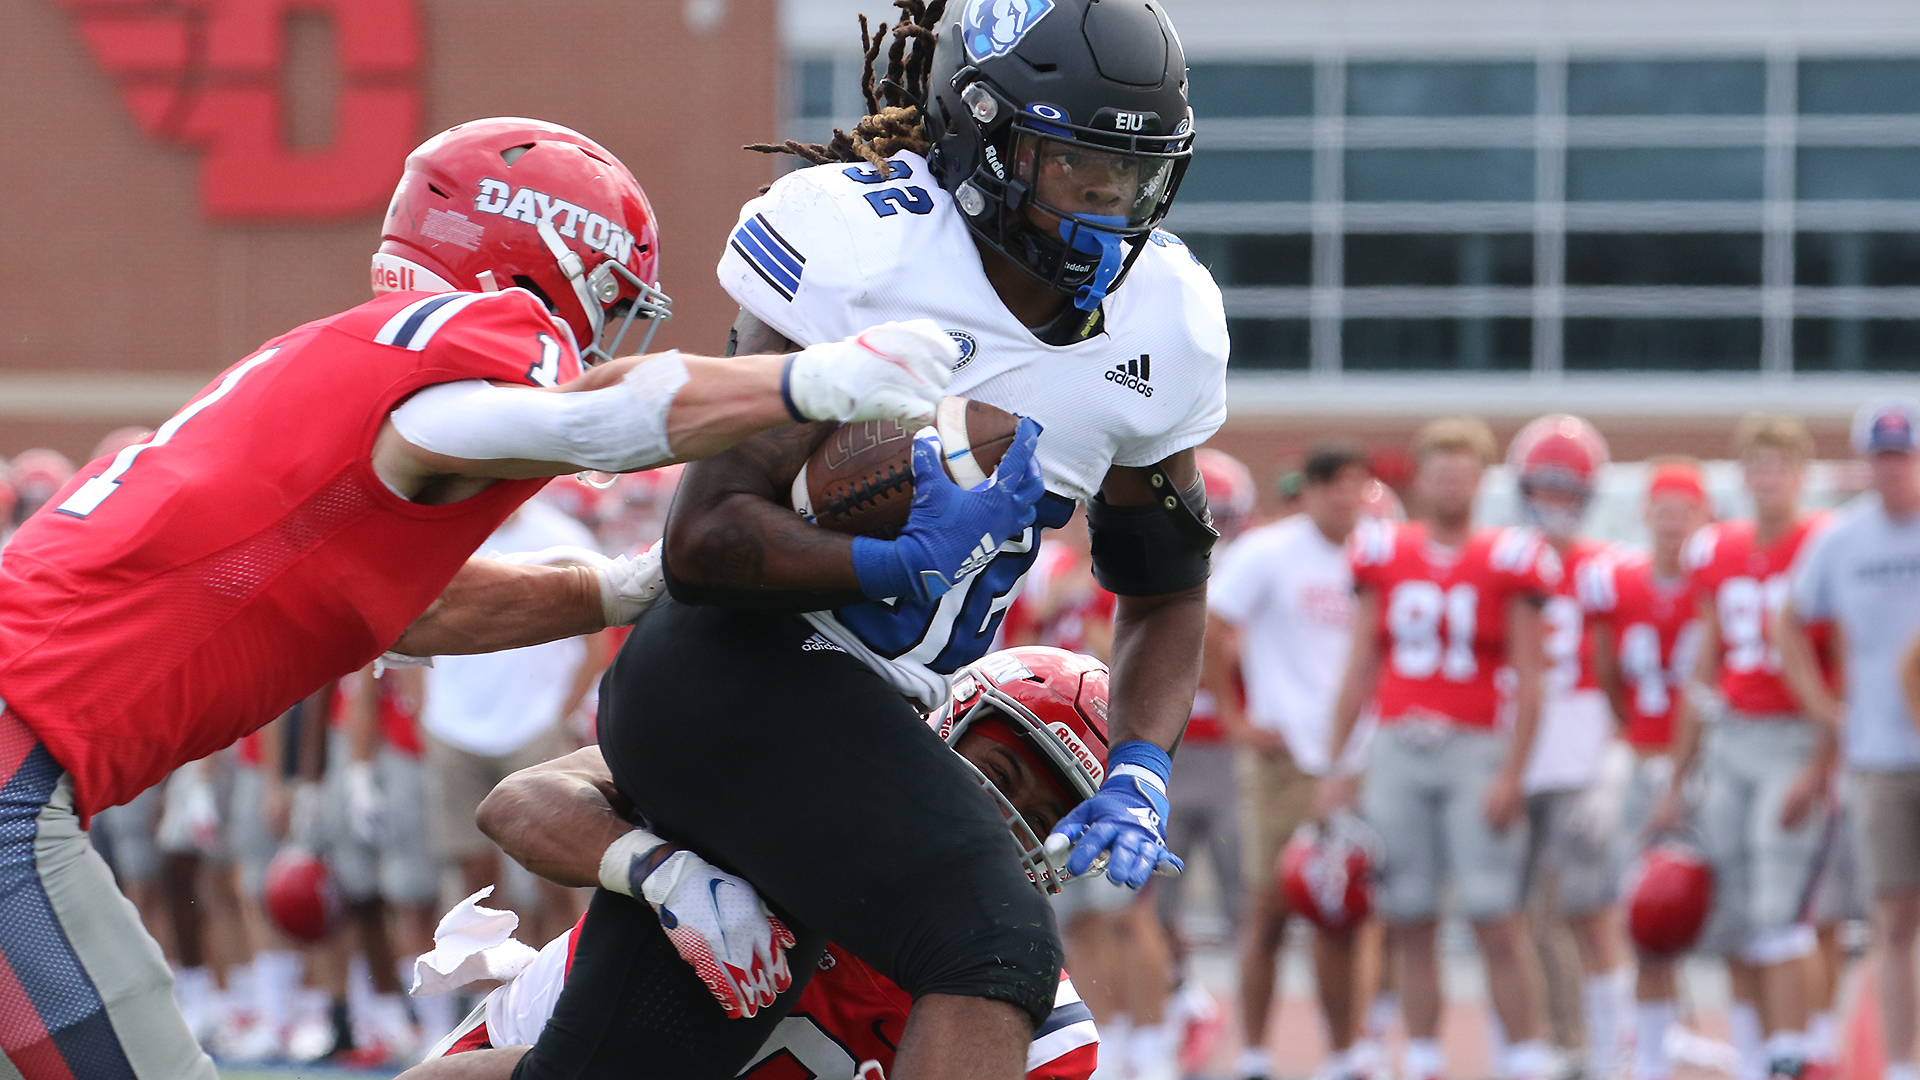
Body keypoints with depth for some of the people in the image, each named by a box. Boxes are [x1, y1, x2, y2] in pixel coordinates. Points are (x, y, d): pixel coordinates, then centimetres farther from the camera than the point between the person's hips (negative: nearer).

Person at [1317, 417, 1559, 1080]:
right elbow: (1360, 670, 14)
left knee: (1498, 922, -8)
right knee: (1410, 925, 5)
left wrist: (1511, 774, -9)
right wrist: (1336, 764, 11)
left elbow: (1529, 682, -1)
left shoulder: (1509, 560, 0)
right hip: (1396, 751, 3)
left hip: (1475, 752, -3)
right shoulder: (1384, 556, 9)